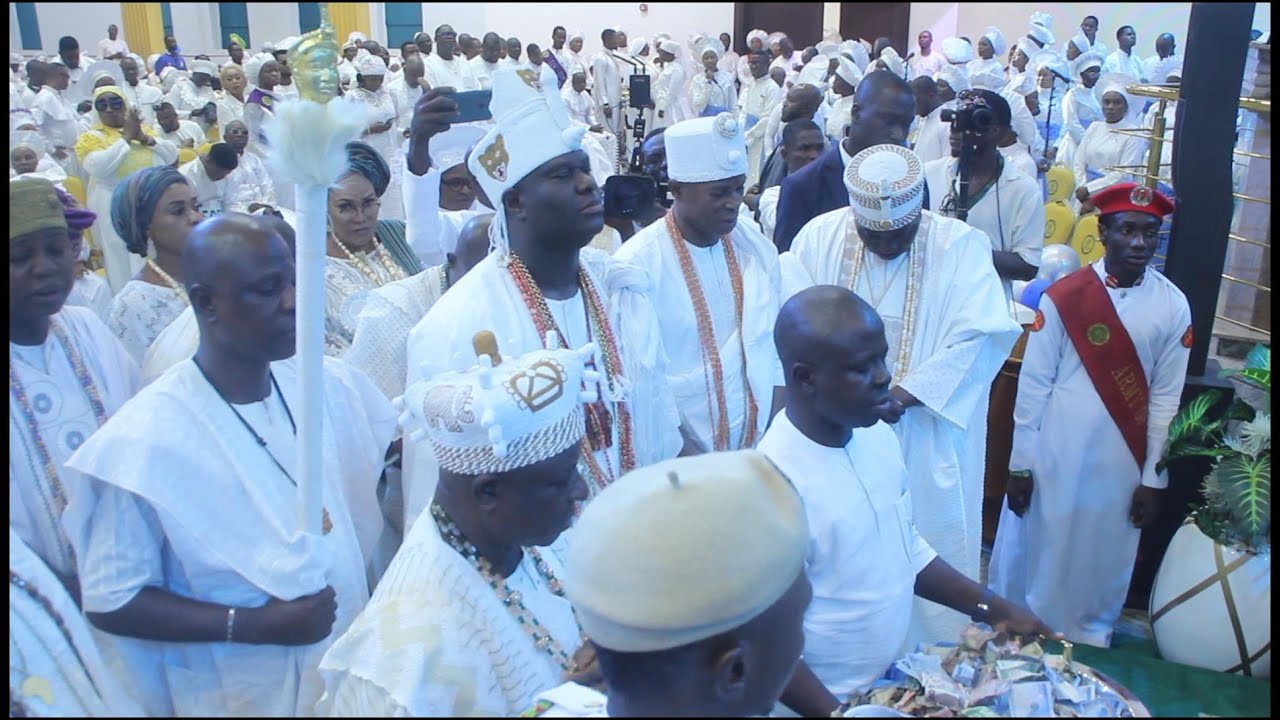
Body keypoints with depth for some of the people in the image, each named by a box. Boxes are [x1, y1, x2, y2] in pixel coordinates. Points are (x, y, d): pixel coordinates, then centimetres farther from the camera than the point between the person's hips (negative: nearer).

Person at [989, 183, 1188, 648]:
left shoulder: (1173, 307, -4)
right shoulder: (1062, 296, -10)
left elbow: (1166, 398, -1)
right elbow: (1033, 383, -7)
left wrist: (1153, 479, 1)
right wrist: (1020, 464, -4)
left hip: (1122, 465, 2)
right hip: (1055, 457, -2)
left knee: (1104, 562, 16)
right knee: (1036, 554, 12)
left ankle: (1090, 638, 37)